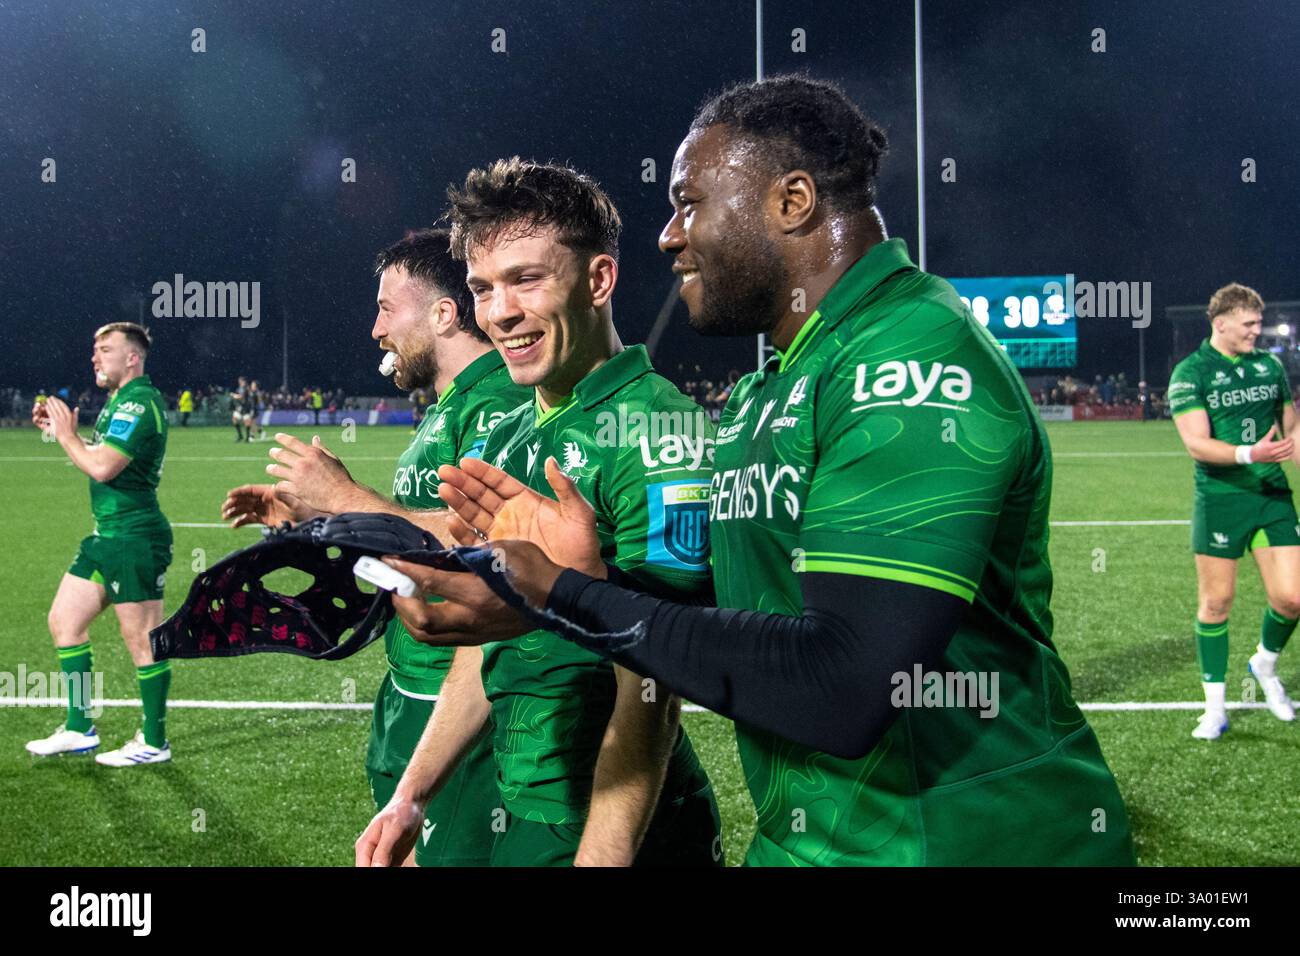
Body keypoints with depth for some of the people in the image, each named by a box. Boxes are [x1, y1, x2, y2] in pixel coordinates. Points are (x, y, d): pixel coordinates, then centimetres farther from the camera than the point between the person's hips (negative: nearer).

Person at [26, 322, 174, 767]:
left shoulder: (139, 402, -17)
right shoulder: (119, 401, 16)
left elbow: (102, 467, -25)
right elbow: (101, 456, 23)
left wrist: (66, 434, -10)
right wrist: (59, 426, 12)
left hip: (135, 539, -11)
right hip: (107, 536, 11)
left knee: (142, 642, -2)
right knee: (64, 622, 13)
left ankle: (154, 743, 9)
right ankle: (79, 730, 21)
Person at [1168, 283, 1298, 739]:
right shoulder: (1190, 373, -6)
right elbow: (1197, 444, -16)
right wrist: (1249, 454, -29)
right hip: (1219, 500, -4)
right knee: (1215, 603, 3)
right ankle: (1215, 708, 15)